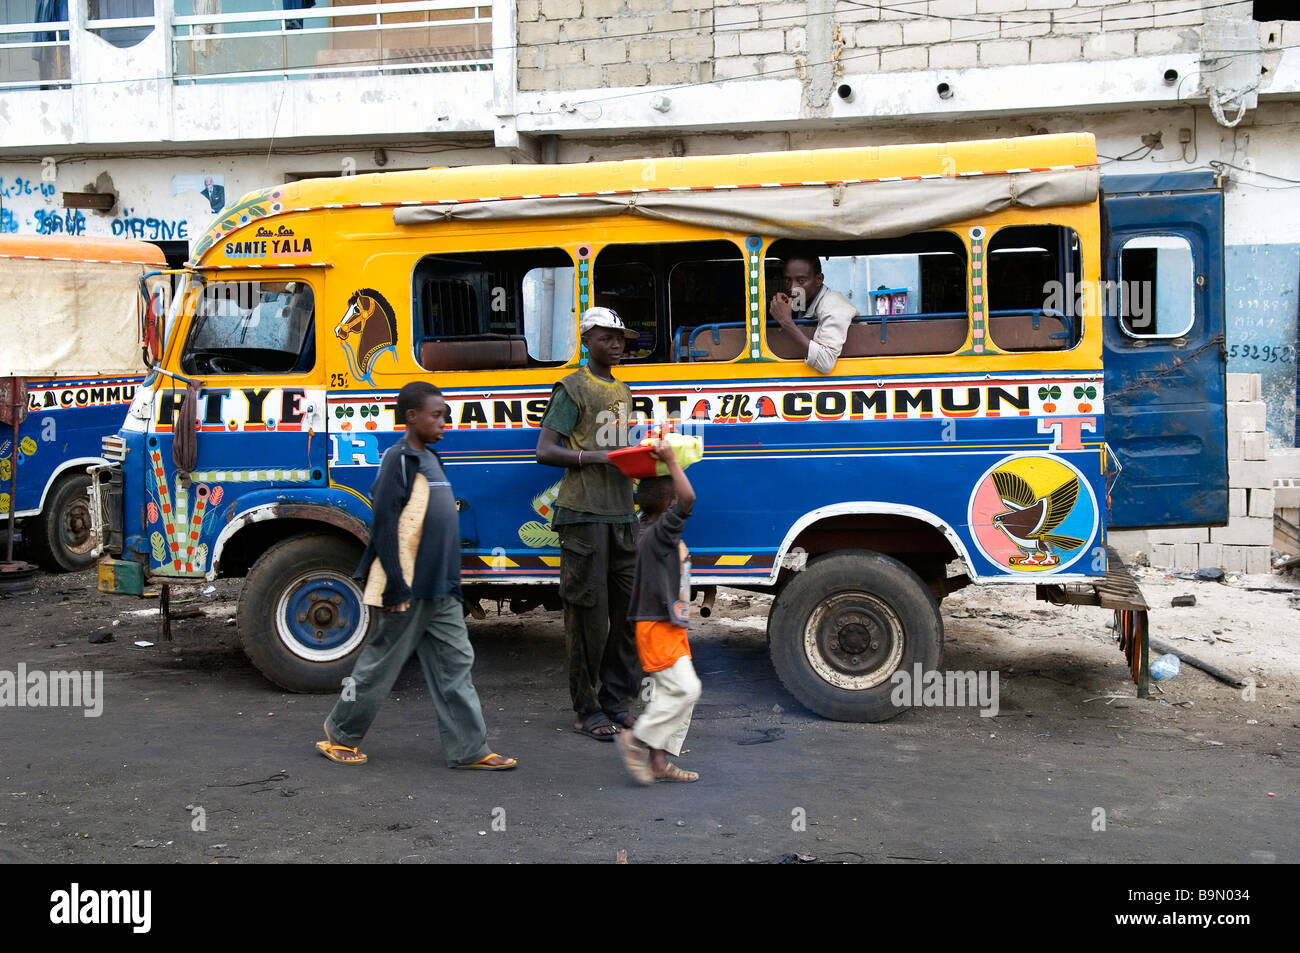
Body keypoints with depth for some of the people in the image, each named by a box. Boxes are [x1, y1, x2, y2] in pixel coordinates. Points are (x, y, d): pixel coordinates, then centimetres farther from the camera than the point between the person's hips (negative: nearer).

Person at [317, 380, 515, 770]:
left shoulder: (430, 460, 14)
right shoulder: (398, 459, -13)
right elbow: (384, 525, -17)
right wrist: (397, 587, -19)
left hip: (441, 591, 8)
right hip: (410, 590, -8)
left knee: (455, 664, 6)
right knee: (382, 662, 5)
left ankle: (470, 749, 10)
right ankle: (340, 734, 23)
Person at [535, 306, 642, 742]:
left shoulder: (624, 391, 21)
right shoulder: (573, 388, -3)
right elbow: (545, 451, -10)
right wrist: (594, 456, -21)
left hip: (622, 513, 7)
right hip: (584, 514, -7)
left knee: (629, 607, 7)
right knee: (588, 611, -4)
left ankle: (615, 699, 17)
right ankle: (588, 709, 4)